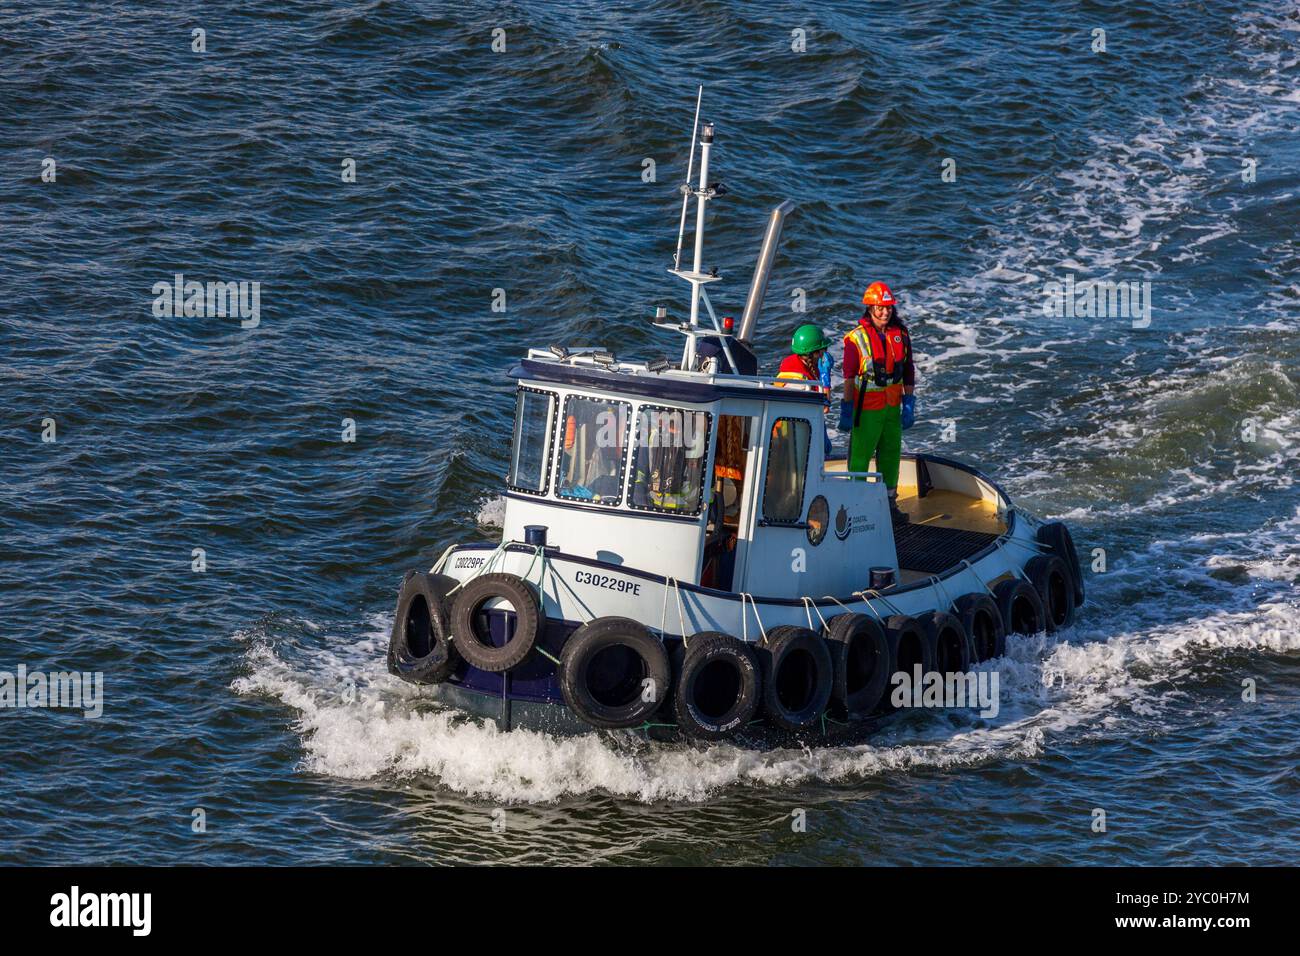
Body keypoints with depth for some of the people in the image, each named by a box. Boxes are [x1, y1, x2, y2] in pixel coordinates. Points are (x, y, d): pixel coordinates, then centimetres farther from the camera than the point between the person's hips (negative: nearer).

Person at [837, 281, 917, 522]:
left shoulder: (901, 334, 4)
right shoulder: (856, 338, -11)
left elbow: (908, 371, 10)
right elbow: (849, 377, -10)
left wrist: (909, 404, 7)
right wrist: (846, 410, -11)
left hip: (892, 407, 5)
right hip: (866, 409, -5)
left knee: (891, 455, 13)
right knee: (860, 457, -1)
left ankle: (889, 502, 25)